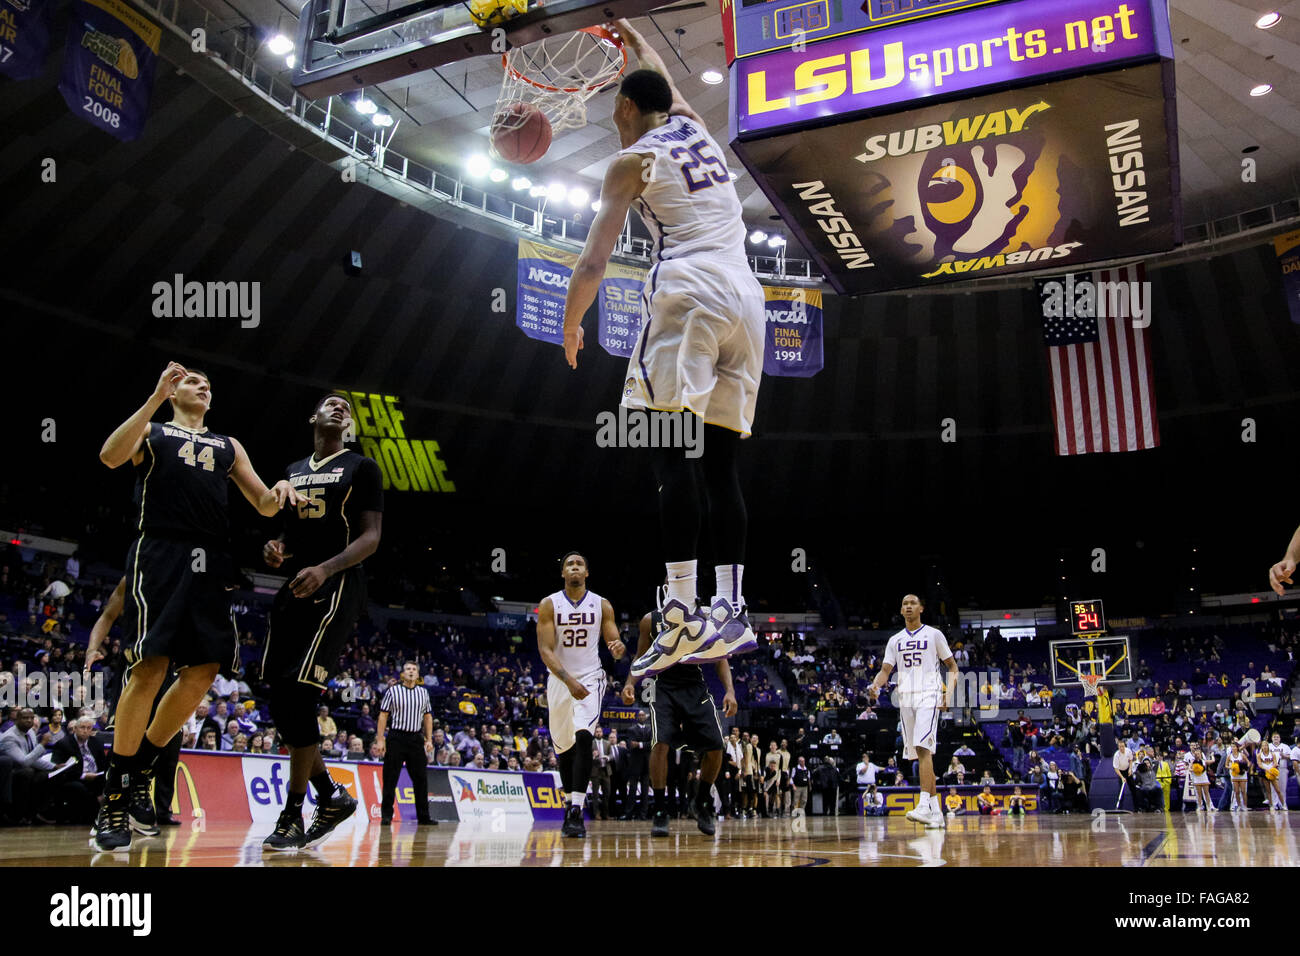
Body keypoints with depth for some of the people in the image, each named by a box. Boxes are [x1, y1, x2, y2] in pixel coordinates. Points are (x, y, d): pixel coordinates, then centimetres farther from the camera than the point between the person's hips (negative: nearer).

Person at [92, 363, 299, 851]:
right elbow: (111, 456, -9)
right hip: (159, 553, -5)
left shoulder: (228, 446, 26)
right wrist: (156, 397, -14)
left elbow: (263, 505, 20)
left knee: (203, 671, -1)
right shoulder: (152, 431, 13)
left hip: (208, 563, 5)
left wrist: (278, 492, -4)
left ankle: (139, 772, 16)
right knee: (150, 667, -13)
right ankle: (114, 797, -3)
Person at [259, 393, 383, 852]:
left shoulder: (361, 467, 1)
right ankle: (332, 797, 17)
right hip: (293, 589, 7)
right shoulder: (292, 471, 20)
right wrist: (275, 549, 1)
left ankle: (293, 816, -6)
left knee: (298, 694, -17)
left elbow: (371, 537, -7)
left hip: (336, 589, -7)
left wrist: (324, 569, -23)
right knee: (279, 701, 2)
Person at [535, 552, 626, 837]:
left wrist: (618, 649, -26)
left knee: (583, 738, -22)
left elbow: (614, 643, 1)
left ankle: (576, 812, -24)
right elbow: (545, 650, -12)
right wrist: (569, 680, -25)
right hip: (560, 679, 2)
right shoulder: (549, 605, -4)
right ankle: (571, 803, 32)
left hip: (590, 677, -1)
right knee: (564, 747, 12)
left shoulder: (602, 605, -1)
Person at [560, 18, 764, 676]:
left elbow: (593, 261, 2)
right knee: (719, 460, 3)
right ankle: (729, 613, -2)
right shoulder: (695, 128, 24)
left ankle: (681, 616, -23)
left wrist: (571, 323, 16)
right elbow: (662, 84, 49)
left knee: (671, 454, -13)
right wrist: (629, 36, 64)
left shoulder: (632, 159, 6)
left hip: (688, 291, -7)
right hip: (745, 294, 7)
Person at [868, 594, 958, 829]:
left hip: (928, 697, -5)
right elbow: (885, 670, 11)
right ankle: (936, 812, 11)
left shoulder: (934, 634, 6)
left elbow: (952, 666, 8)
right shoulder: (895, 640, 17)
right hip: (906, 699, 5)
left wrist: (949, 692, -9)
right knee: (922, 754, 5)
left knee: (923, 748, -21)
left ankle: (924, 805, -28)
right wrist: (875, 686, -11)